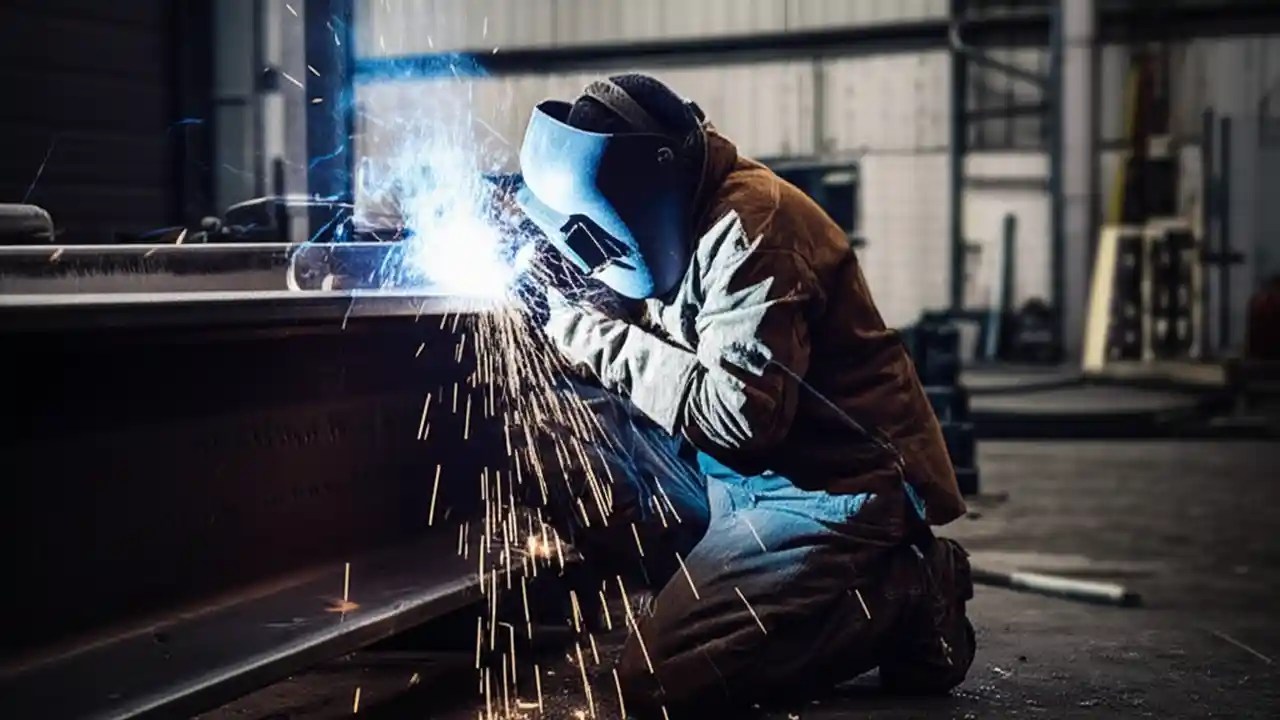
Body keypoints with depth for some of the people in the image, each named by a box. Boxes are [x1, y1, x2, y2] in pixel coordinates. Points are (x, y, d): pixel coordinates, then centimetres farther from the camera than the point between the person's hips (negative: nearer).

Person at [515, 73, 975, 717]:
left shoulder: (748, 226, -20)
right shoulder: (680, 220, 7)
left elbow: (739, 411, -27)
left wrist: (608, 342, -18)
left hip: (839, 487, -10)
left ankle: (902, 597, -4)